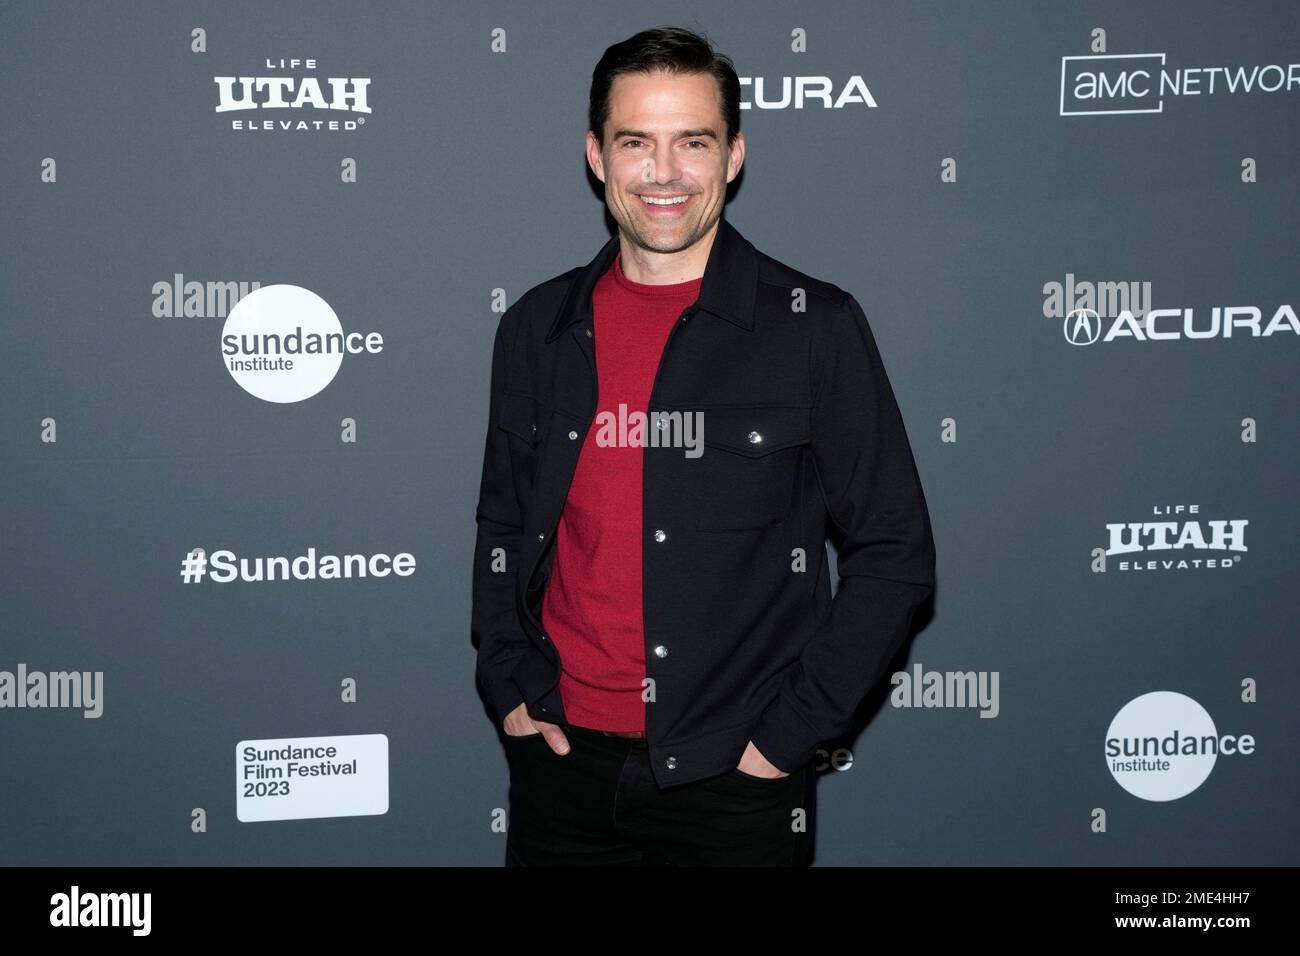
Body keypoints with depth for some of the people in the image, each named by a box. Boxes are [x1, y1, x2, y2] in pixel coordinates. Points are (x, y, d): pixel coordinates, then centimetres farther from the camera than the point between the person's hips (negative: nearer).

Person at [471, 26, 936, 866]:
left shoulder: (816, 327, -5)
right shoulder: (538, 329, 5)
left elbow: (894, 556, -4)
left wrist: (790, 730, -9)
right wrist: (510, 686, 3)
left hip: (736, 778, -3)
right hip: (562, 764, 3)